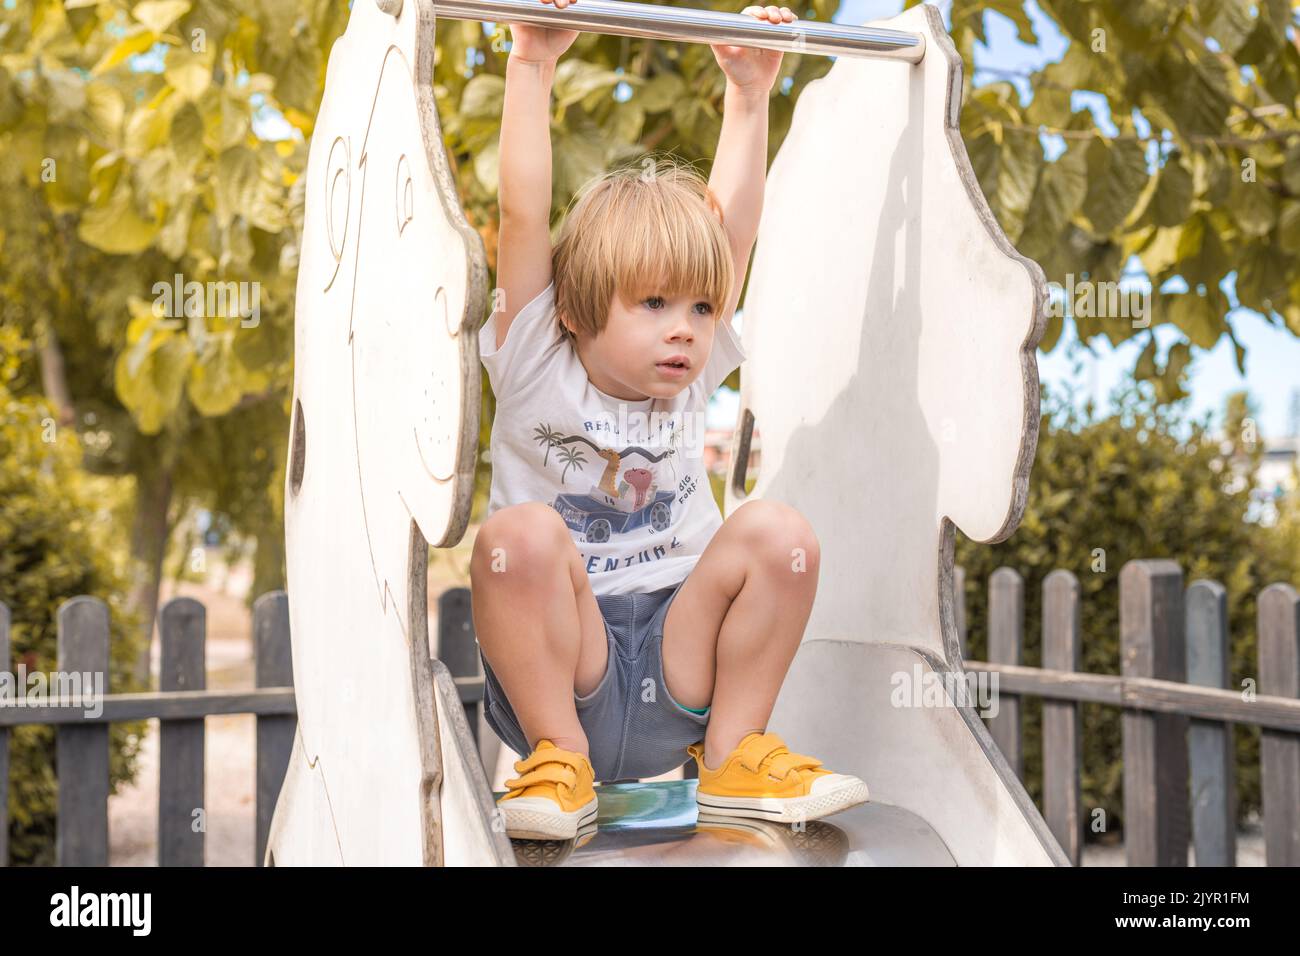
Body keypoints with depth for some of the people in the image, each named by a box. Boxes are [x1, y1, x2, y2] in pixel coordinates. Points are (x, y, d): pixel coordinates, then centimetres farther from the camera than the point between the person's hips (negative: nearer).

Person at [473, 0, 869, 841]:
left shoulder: (687, 383, 8)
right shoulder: (538, 376, -3)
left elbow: (732, 222, 7)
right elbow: (524, 219, -11)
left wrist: (750, 95, 7)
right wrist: (532, 70, -13)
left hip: (679, 667, 4)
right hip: (562, 670, -3)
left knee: (777, 532, -19)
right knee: (522, 533, -31)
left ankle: (734, 754, -7)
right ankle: (558, 758, -17)